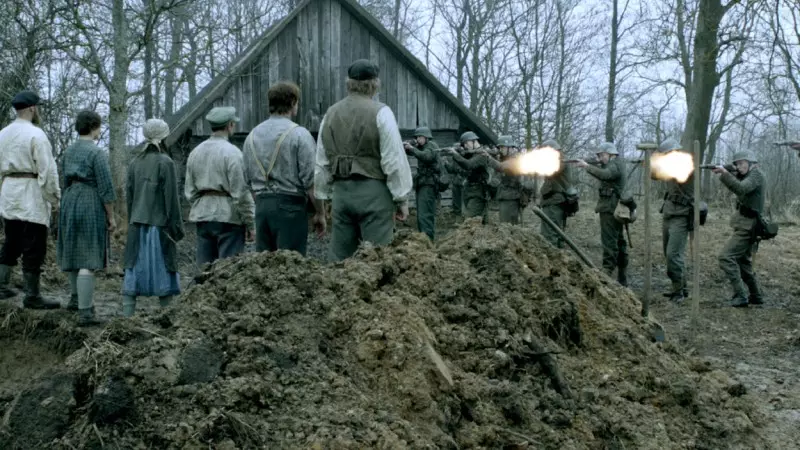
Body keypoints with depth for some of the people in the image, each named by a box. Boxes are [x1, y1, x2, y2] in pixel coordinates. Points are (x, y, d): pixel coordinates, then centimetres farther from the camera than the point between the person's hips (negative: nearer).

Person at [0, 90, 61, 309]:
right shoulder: (36, 135, -12)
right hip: (31, 195, -7)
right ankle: (32, 296, 2)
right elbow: (48, 171, -15)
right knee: (34, 248, -1)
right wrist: (55, 199, -8)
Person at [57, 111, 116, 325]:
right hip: (92, 207, -8)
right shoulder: (97, 153, -16)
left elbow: (67, 182, 16)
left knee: (77, 253, 24)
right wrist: (111, 217, -10)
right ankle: (84, 313, -12)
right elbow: (106, 188, -17)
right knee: (88, 260, -9)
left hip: (70, 204, 8)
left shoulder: (69, 151, 9)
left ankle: (76, 299, 39)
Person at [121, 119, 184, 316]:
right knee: (164, 267, 4)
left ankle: (127, 312, 3)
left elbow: (129, 195, 11)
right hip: (160, 224, -5)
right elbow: (171, 197, -10)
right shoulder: (165, 163, -10)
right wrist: (177, 226, -5)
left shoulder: (135, 162, 6)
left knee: (135, 267, 6)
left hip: (137, 225, 5)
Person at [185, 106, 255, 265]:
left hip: (202, 216, 7)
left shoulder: (195, 152, 10)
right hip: (228, 216, -7)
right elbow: (241, 192, -13)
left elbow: (189, 190, 13)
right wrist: (249, 223, -8)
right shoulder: (231, 152, -10)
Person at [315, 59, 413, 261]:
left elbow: (322, 163, 15)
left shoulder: (330, 114, 11)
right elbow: (394, 161, -9)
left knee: (340, 258, 9)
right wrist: (401, 199, -3)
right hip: (373, 192, -5)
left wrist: (326, 197, 22)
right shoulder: (380, 112, -6)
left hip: (340, 192, 5)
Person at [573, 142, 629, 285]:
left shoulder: (615, 165, -13)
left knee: (609, 242, -14)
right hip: (615, 208, 11)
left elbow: (604, 175, -33)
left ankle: (607, 273, -17)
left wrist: (586, 166, -31)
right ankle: (622, 279, 20)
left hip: (610, 209, -11)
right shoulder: (616, 164, 20)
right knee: (619, 241, 14)